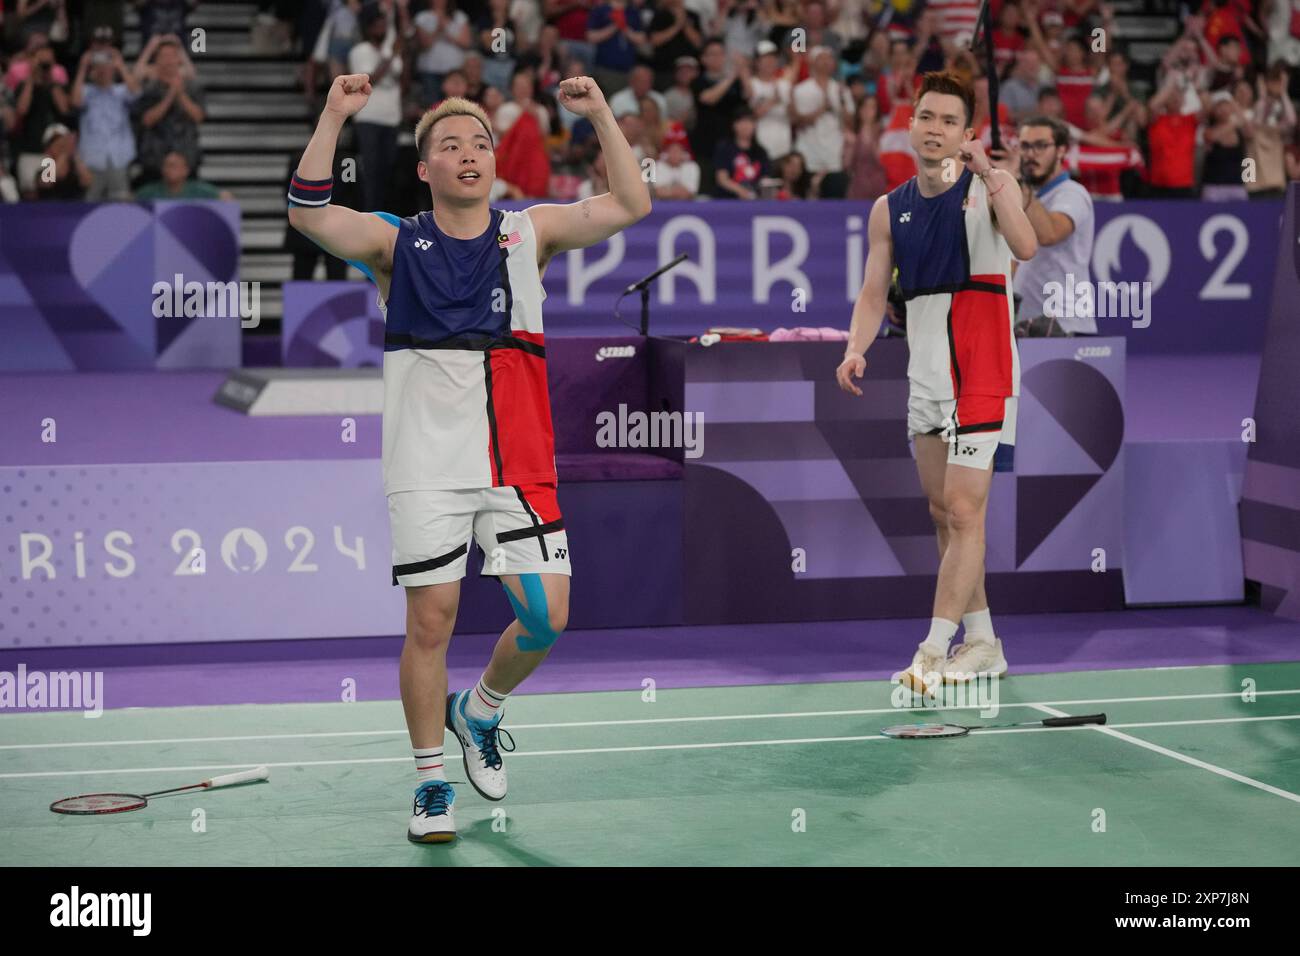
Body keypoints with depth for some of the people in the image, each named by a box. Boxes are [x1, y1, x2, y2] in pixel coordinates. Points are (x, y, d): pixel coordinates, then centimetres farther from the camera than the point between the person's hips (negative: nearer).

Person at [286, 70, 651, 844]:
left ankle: (479, 712, 26)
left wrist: (601, 115, -8)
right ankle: (432, 786, 15)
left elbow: (631, 205, 1)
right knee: (430, 620, -1)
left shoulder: (530, 233, 9)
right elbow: (308, 214, -10)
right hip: (427, 467, -1)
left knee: (547, 616, -5)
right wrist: (334, 119, -18)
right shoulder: (395, 242, 5)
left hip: (517, 463, 2)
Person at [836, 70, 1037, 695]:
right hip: (925, 372, 6)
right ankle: (982, 643, 23)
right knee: (942, 513, 11)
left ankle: (933, 652, -9)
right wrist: (856, 350, -9)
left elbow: (1025, 247, -23)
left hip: (981, 369, -6)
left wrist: (990, 176, -30)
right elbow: (874, 293, 8)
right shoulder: (888, 210, 10)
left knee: (963, 511, -9)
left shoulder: (990, 185, -5)